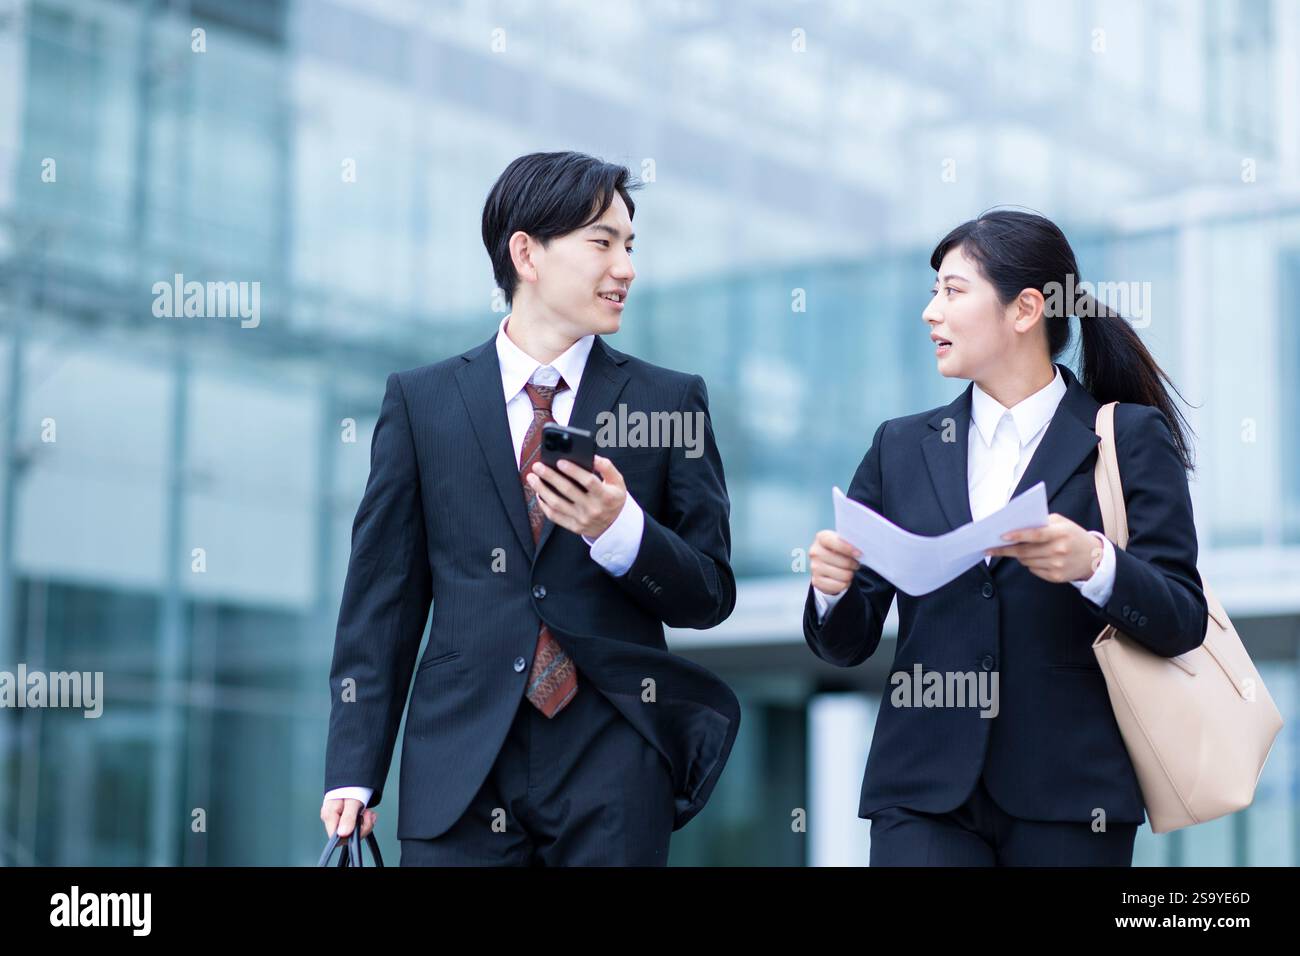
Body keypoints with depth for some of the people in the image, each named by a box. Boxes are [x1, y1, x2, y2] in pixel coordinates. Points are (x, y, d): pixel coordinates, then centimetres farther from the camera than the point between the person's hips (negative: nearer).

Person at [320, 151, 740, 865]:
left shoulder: (671, 402, 6)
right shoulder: (420, 400, 6)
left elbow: (710, 594, 5)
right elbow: (381, 593, 5)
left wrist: (621, 532, -14)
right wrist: (354, 772, 0)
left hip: (614, 770, 0)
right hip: (459, 769, 0)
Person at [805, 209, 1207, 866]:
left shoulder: (1132, 438, 3)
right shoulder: (902, 448, 12)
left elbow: (1182, 623, -4)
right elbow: (847, 644, 10)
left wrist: (1095, 565, -22)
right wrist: (832, 587, -12)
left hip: (1068, 796, -2)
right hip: (927, 797, 2)